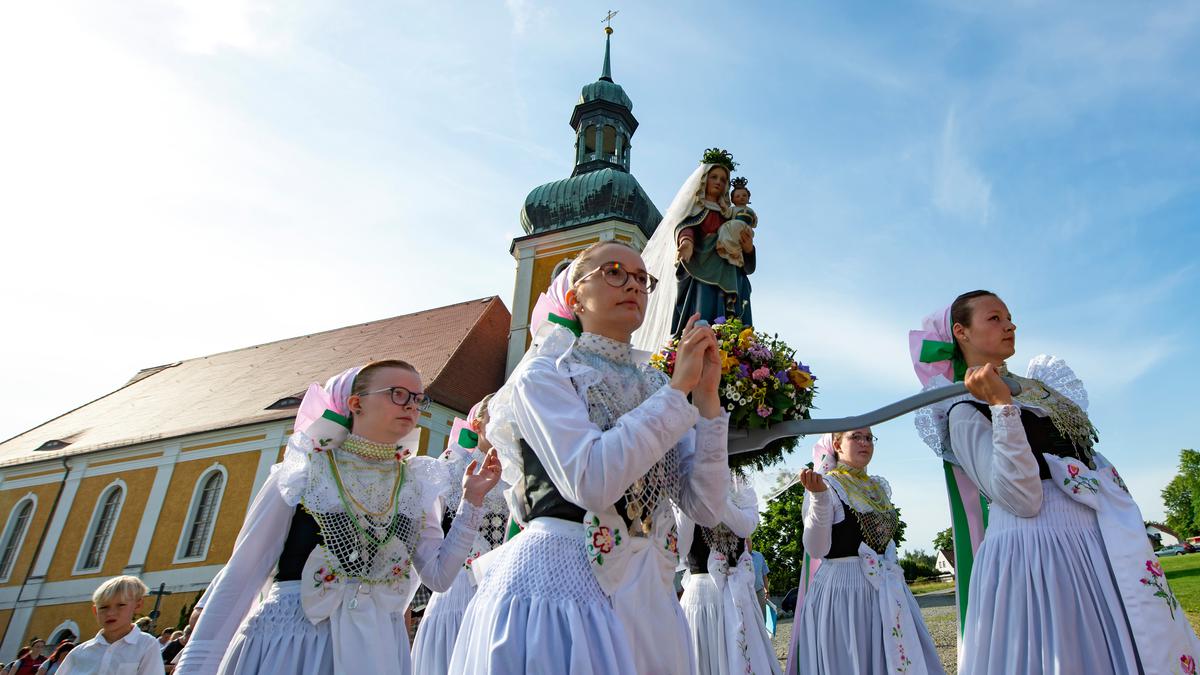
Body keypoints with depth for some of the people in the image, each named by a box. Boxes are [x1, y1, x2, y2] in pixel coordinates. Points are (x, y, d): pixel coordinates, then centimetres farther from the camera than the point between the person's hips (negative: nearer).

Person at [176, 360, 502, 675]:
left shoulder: (416, 484, 2)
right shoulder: (303, 470, -6)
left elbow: (439, 577, -1)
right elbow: (242, 572, -5)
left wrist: (471, 501, -8)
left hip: (378, 645, 3)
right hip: (288, 640, -3)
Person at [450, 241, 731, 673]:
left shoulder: (654, 386, 9)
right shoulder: (544, 373, -5)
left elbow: (706, 508, 1)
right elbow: (591, 482, -23)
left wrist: (705, 396, -7)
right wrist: (678, 389, -17)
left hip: (646, 592, 6)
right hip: (559, 583, -5)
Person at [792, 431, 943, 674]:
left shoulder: (880, 487, 12)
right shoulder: (826, 485, -9)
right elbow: (817, 549, -19)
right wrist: (819, 496, -29)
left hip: (887, 590, 7)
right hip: (843, 588, -7)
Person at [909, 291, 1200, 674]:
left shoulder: (1038, 386, 16)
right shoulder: (965, 411, -7)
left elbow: (1097, 466, 22)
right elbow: (1021, 499, -20)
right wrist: (1001, 406, -23)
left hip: (1099, 547, 8)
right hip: (1033, 554, -8)